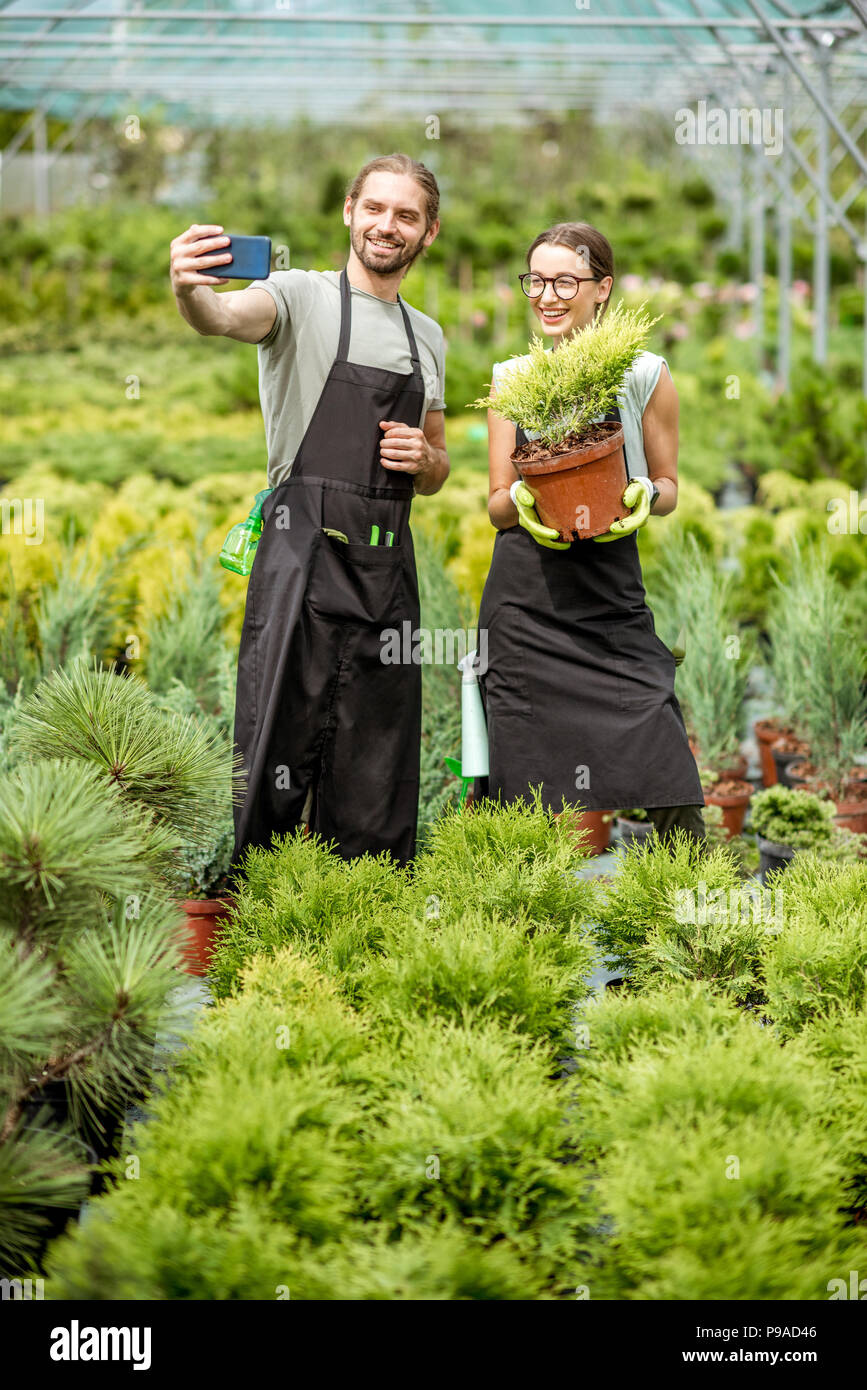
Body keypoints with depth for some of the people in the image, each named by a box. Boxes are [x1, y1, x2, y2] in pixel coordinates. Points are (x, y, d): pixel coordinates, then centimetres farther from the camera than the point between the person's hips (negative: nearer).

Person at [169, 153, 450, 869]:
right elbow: (229, 316, -22)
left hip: (388, 568, 6)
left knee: (377, 786, 8)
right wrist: (190, 291, -45)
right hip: (304, 555, -6)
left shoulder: (427, 336, 20)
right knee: (280, 752, -12)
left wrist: (424, 460, 3)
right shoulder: (304, 297, 1)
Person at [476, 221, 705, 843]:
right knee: (525, 783, 0)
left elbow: (669, 484, 12)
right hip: (525, 596, 2)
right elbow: (497, 503, 11)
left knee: (664, 767, -12)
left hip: (613, 588, -2)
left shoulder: (645, 375, 4)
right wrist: (520, 503, -13)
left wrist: (644, 497, -12)